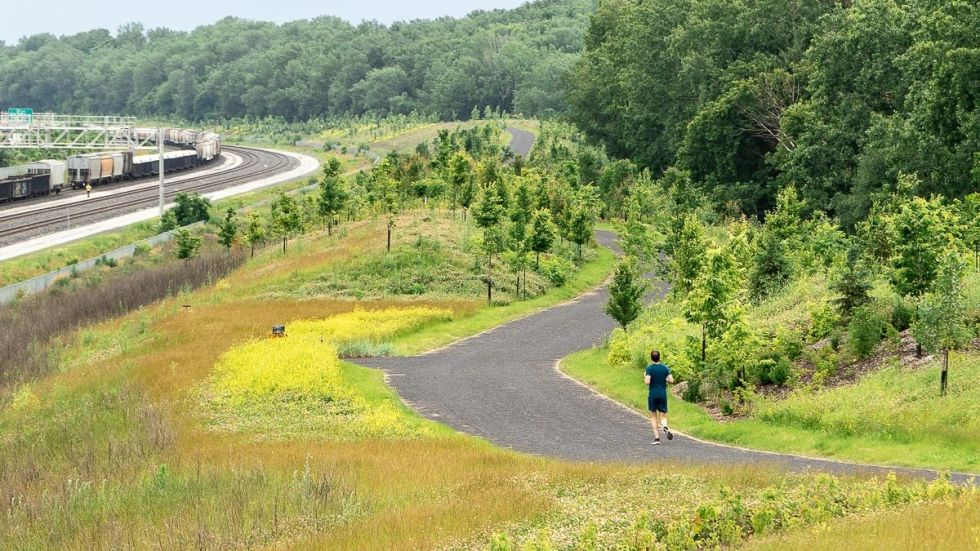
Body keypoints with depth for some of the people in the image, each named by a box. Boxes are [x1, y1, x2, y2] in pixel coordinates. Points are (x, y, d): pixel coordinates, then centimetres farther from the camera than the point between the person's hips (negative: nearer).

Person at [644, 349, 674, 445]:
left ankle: (657, 438, 2)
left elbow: (647, 382, -17)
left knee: (653, 416, 10)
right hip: (663, 395, 2)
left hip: (652, 395, -2)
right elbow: (671, 380, -4)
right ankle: (665, 427, -25)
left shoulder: (649, 368, -8)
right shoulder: (665, 368, 1)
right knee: (663, 416, 10)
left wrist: (644, 378, 4)